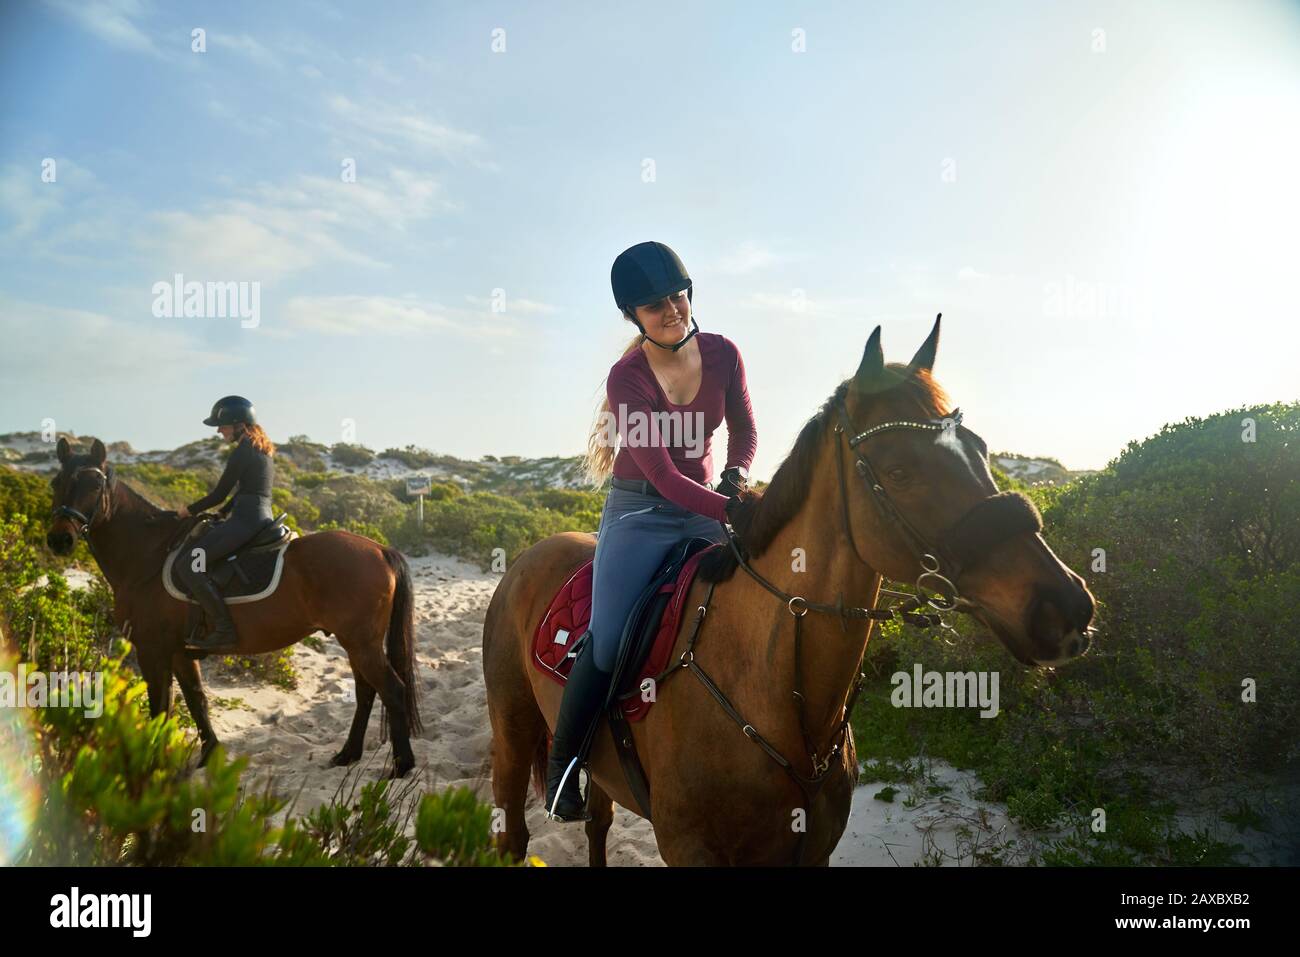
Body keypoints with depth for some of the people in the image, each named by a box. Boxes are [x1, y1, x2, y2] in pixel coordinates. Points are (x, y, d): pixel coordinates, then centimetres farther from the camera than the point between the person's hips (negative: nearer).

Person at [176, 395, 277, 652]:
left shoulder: (242, 453, -11)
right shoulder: (263, 450, 19)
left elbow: (219, 494, -8)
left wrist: (189, 510, 6)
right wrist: (223, 512, 22)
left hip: (246, 520, -11)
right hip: (263, 518, 11)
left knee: (189, 566, -14)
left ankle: (224, 629, -18)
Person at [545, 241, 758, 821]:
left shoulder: (723, 354, -3)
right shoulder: (627, 379, -15)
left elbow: (744, 432, 10)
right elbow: (662, 474, -21)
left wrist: (737, 477, -11)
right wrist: (731, 511, -32)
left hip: (705, 506, 5)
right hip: (640, 512, -4)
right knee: (607, 643, -15)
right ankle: (561, 765, 7)